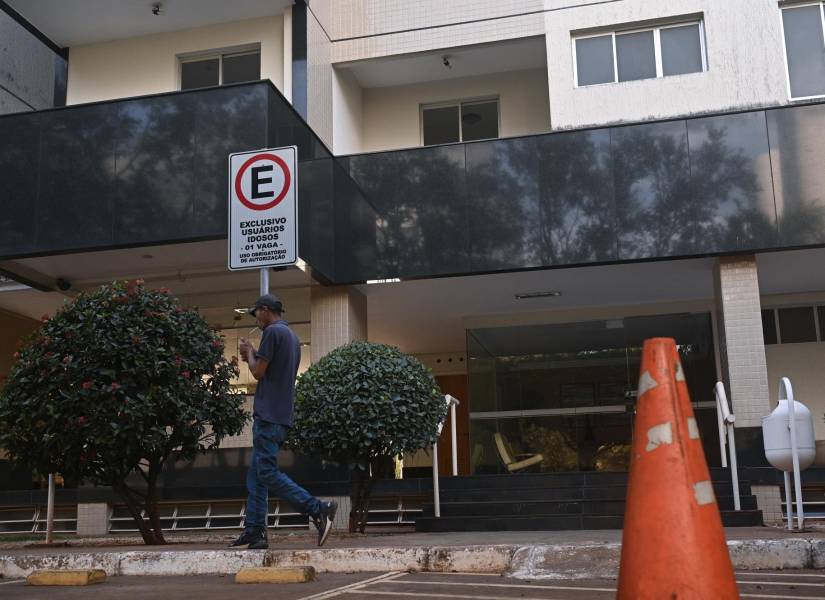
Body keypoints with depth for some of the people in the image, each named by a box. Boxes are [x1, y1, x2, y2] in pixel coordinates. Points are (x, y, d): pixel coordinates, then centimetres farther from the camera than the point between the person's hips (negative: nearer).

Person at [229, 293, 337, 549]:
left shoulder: (272, 332, -9)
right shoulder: (292, 336, 20)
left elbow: (258, 372, -10)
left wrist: (249, 353, 7)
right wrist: (253, 357, 16)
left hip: (268, 416, -10)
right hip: (282, 416, 10)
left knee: (267, 473, -11)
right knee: (256, 475, 11)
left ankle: (319, 509, -17)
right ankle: (254, 531, 9)